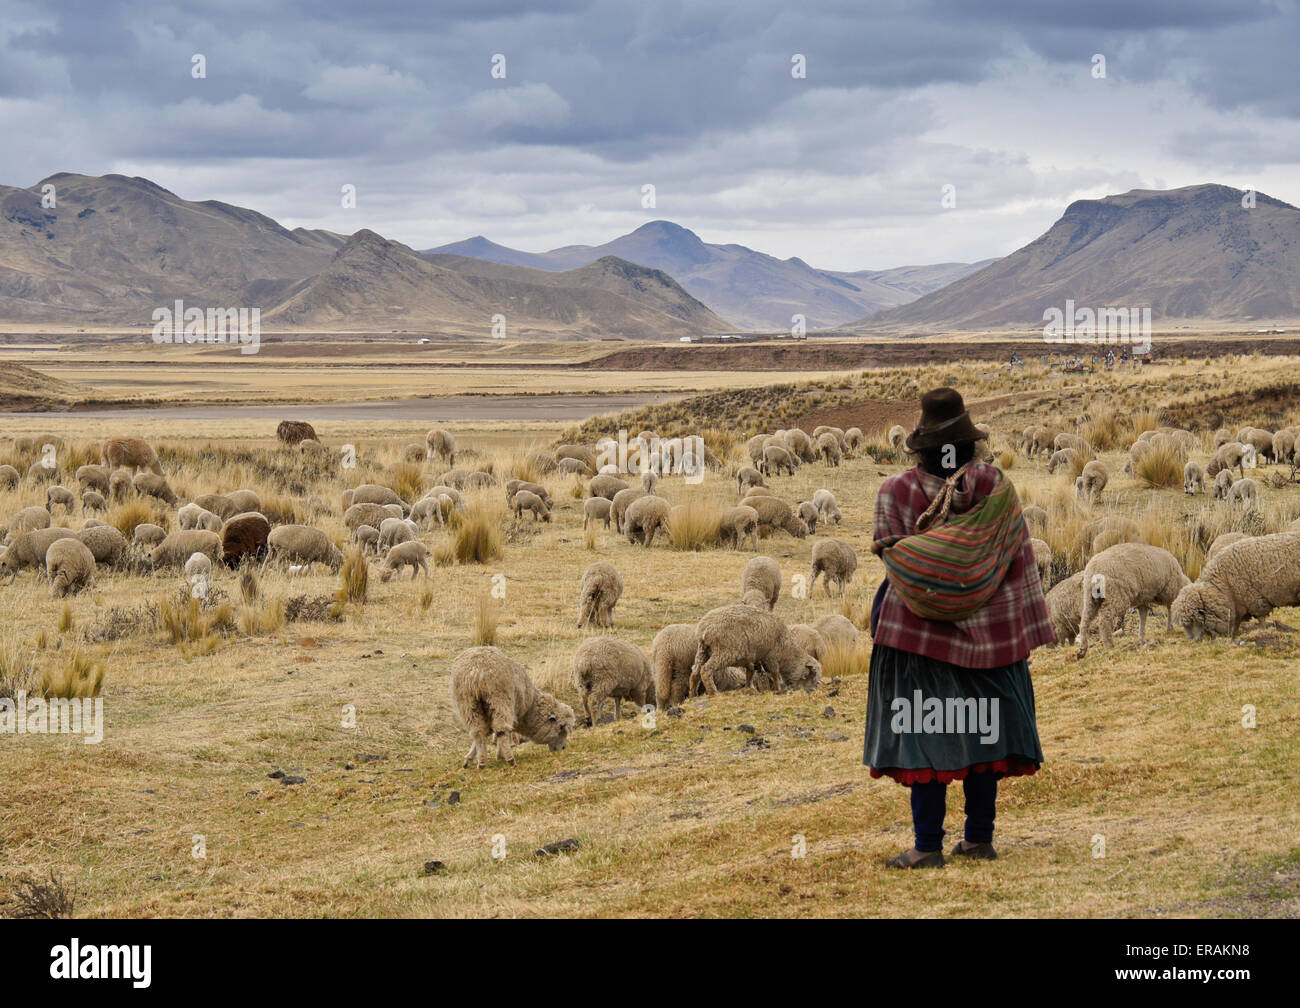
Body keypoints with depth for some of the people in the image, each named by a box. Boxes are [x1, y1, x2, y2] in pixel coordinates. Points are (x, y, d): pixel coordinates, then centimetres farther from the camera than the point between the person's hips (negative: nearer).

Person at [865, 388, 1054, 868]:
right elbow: (1019, 562, -1)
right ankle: (979, 837, 16)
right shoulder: (996, 488, -4)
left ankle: (928, 846, -2)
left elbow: (890, 555, -6)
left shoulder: (896, 492, -9)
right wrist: (1025, 625, 5)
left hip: (920, 631, -2)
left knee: (924, 732, 1)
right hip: (985, 631, 2)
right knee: (983, 731, 12)